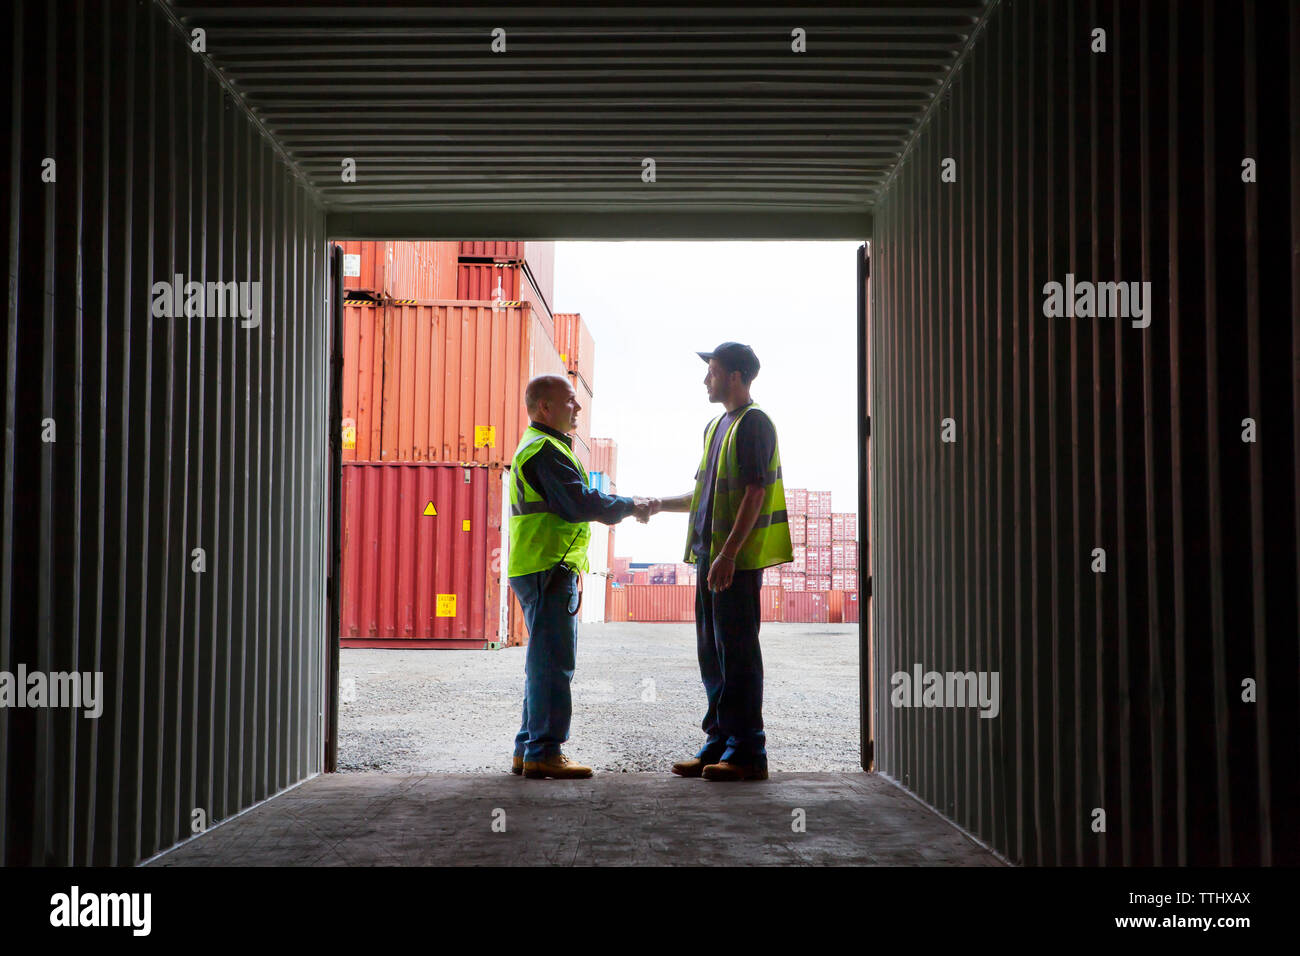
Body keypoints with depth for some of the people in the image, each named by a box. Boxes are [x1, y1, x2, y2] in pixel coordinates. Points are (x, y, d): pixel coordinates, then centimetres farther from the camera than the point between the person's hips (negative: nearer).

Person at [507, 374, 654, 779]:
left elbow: (571, 501, 23)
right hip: (548, 569, -11)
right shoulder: (545, 449, -13)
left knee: (546, 662, 14)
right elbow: (579, 503, -21)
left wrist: (619, 503, 11)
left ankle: (528, 750, 19)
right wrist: (629, 505, -10)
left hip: (544, 570, 11)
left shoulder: (538, 446, 23)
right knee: (553, 663, -8)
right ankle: (544, 753, -5)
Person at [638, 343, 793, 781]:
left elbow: (755, 494, -17)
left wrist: (729, 554, -22)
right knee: (712, 651, 11)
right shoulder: (717, 426, 20)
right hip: (711, 555, 9)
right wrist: (660, 505, 16)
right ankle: (719, 741, 19)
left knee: (737, 650, -6)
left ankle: (747, 751, 0)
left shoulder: (753, 423, -9)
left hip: (739, 559, -9)